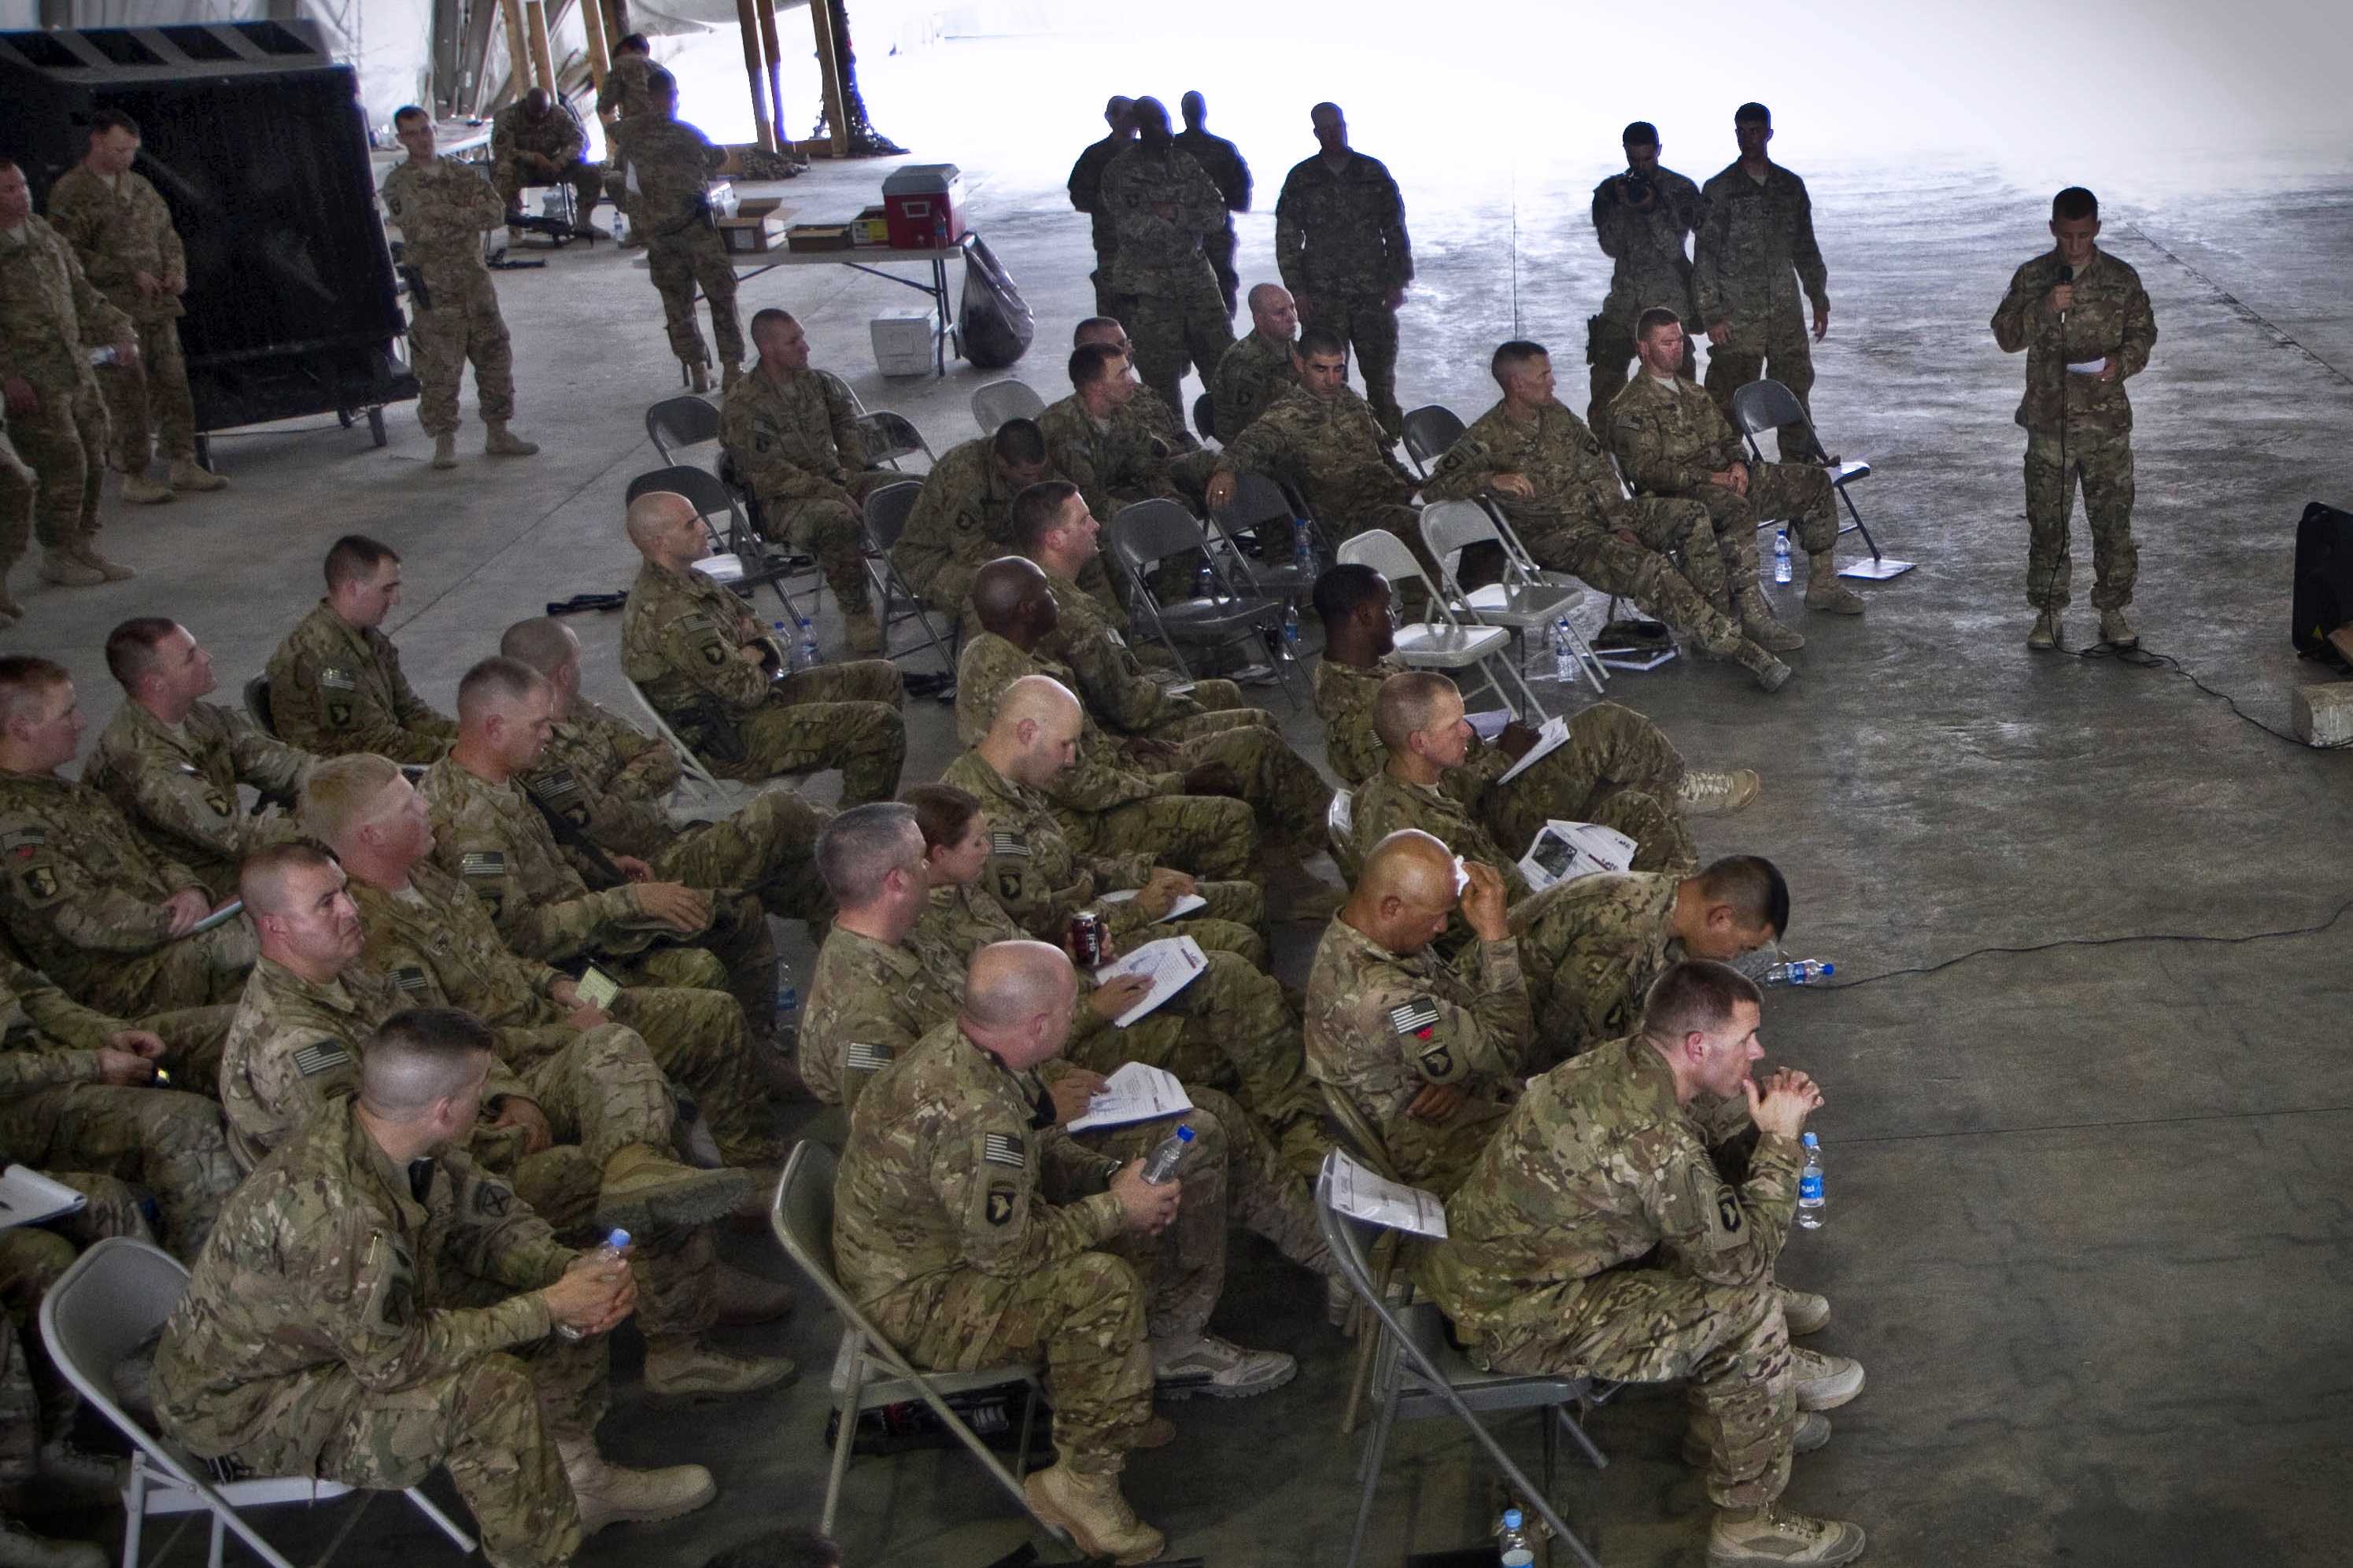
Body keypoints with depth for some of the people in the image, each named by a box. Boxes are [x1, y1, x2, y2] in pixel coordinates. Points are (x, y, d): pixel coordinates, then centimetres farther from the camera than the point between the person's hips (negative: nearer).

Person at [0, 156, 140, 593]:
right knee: (63, 467, -7)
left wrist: (119, 334, 9)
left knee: (92, 463, 11)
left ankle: (83, 548, 24)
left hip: (76, 370, 7)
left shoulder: (46, 237, 13)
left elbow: (83, 295, 21)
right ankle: (56, 556, 9)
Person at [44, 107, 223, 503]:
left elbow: (167, 234, 24)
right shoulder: (69, 192, -4)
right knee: (127, 393, -6)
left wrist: (176, 269, 4)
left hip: (157, 306, 6)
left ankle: (182, 464, 15)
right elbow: (71, 254, -10)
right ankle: (134, 476, 1)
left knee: (172, 384, 7)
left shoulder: (139, 186, 15)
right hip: (113, 311, -6)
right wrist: (127, 275, -15)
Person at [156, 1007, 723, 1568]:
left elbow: (486, 1217, 3)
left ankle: (581, 1481, 19)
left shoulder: (409, 1144, -12)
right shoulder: (333, 1206, -39)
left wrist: (575, 1270, -16)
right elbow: (393, 1358, -31)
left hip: (362, 1329, 9)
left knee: (571, 1306, 2)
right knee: (492, 1388, -29)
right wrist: (547, 1308, -26)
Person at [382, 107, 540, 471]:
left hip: (475, 279, 5)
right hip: (433, 289, -4)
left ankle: (497, 433, 17)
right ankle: (444, 440, 4)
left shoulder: (461, 172, 12)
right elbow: (422, 229, -15)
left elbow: (496, 212, 1)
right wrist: (469, 215, -10)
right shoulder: (398, 183, -1)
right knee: (439, 366, -4)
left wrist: (447, 214, -11)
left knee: (495, 355, 7)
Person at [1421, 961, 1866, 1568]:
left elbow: (1699, 1172, 14)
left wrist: (1772, 1124, -2)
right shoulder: (1656, 1141, -30)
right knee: (1749, 1310, -12)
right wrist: (1780, 1142, -8)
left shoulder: (1617, 1062, -3)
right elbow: (1743, 1259, -16)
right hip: (1514, 1318, -9)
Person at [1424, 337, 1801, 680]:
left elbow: (1598, 469, 12)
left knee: (1692, 515, -13)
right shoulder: (1486, 440, -11)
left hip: (1599, 513, 7)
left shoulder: (1556, 415, 10)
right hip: (1560, 539, -7)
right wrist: (1492, 479, -35)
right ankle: (1733, 644, -26)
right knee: (1649, 568, -30)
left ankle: (1721, 615, -13)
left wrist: (1621, 522, -2)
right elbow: (1434, 487, -20)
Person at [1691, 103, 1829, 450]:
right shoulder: (1719, 189, -1)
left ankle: (1801, 462, 14)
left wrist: (1819, 300, 13)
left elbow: (1806, 248, 19)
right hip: (1737, 317, -4)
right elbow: (1704, 255, -4)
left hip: (1785, 312, 4)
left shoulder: (1791, 186, 12)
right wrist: (1712, 315, -11)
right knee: (1729, 397, -6)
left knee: (1796, 388, 5)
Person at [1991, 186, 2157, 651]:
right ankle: (2047, 613, 14)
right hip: (2049, 421, 0)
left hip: (2107, 420, 0)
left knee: (2113, 519, 3)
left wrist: (2121, 362, -13)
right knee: (2046, 521, 3)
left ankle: (2113, 611, 15)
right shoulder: (2031, 278, 2)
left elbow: (2143, 332, 7)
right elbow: (2006, 336, -5)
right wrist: (2044, 308, -21)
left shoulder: (2122, 279, 2)